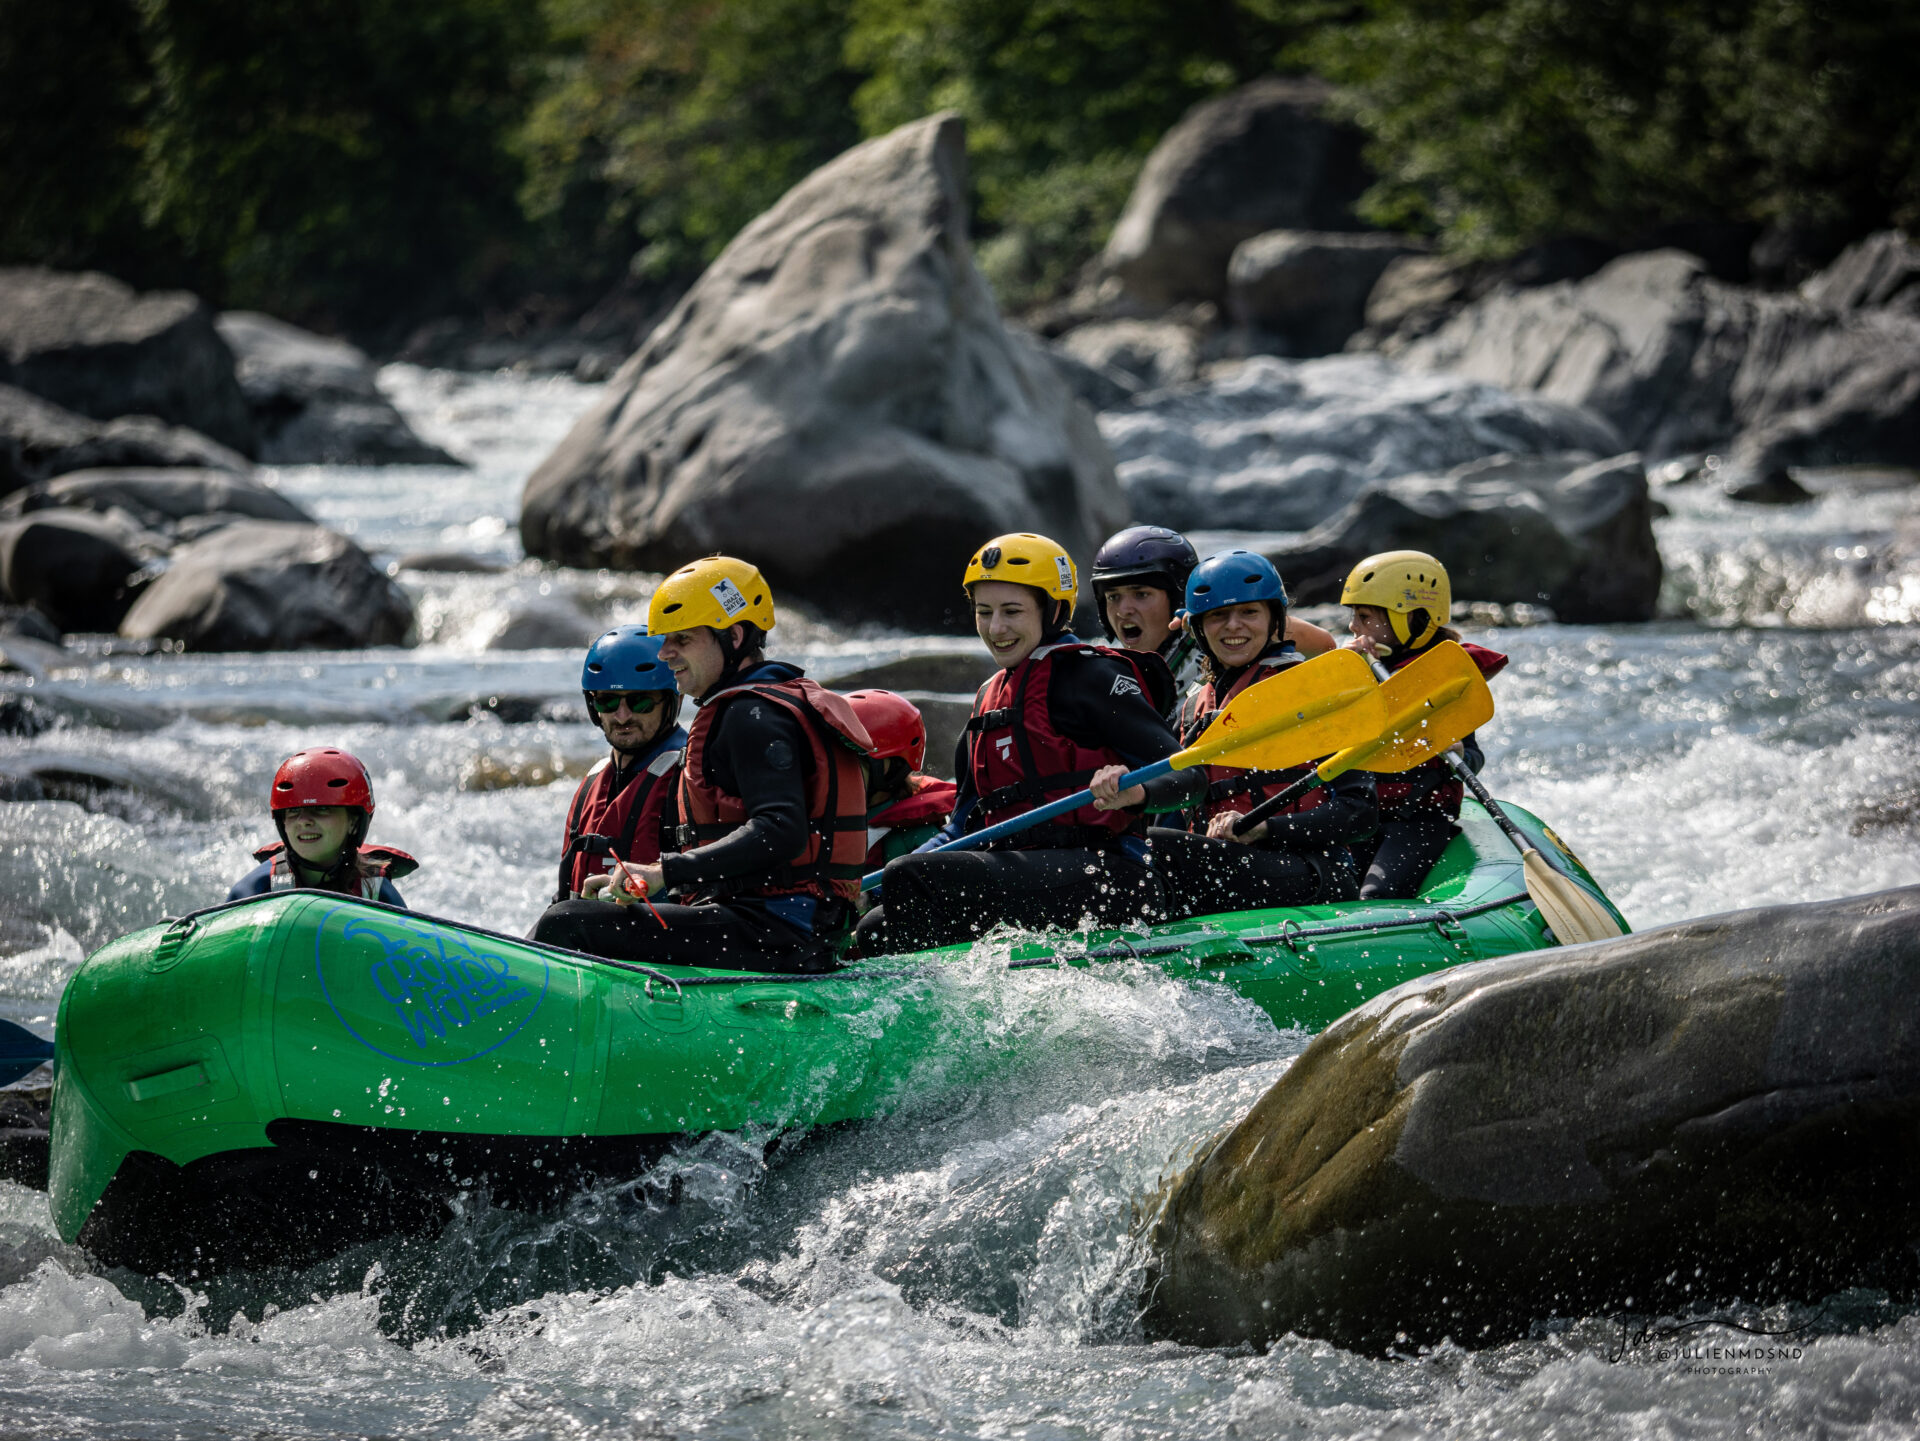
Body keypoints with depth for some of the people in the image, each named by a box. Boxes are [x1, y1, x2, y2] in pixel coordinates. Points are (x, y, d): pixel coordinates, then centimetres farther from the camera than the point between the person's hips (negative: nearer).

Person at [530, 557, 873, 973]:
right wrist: (637, 880, 16)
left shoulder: (754, 715, -10)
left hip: (768, 936, -11)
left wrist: (666, 871, -28)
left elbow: (780, 833, -25)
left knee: (566, 926, -17)